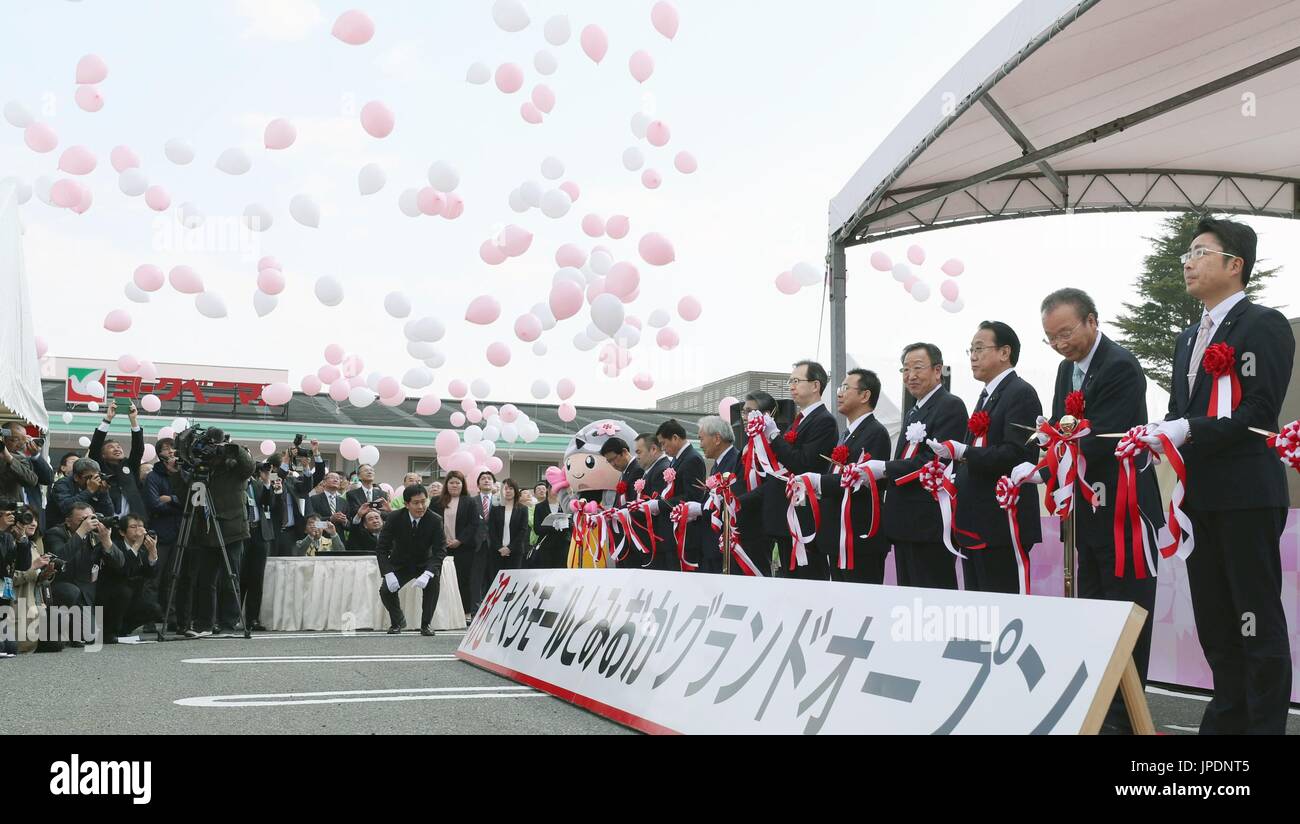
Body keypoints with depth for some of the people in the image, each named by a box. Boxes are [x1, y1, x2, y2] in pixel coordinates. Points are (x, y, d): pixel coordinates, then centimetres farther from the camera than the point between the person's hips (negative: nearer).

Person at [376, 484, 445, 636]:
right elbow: (381, 549, -16)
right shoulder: (395, 518, -18)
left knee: (433, 581, -30)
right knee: (385, 590, -20)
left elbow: (440, 551, -21)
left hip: (424, 564, -1)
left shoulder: (435, 520, -20)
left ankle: (426, 624, -12)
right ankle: (398, 621, 12)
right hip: (400, 564, 1)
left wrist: (427, 573, -39)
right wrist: (389, 574, -31)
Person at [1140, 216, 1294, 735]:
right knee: (1213, 617, 13)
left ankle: (1266, 723, 6)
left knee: (1257, 618, -2)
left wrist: (1188, 431, -22)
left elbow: (1260, 411, -17)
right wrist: (1159, 434, -2)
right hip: (1200, 494, 8)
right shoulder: (1189, 338, 19)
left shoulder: (1263, 325, -7)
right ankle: (1228, 716, 24)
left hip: (1247, 495, -8)